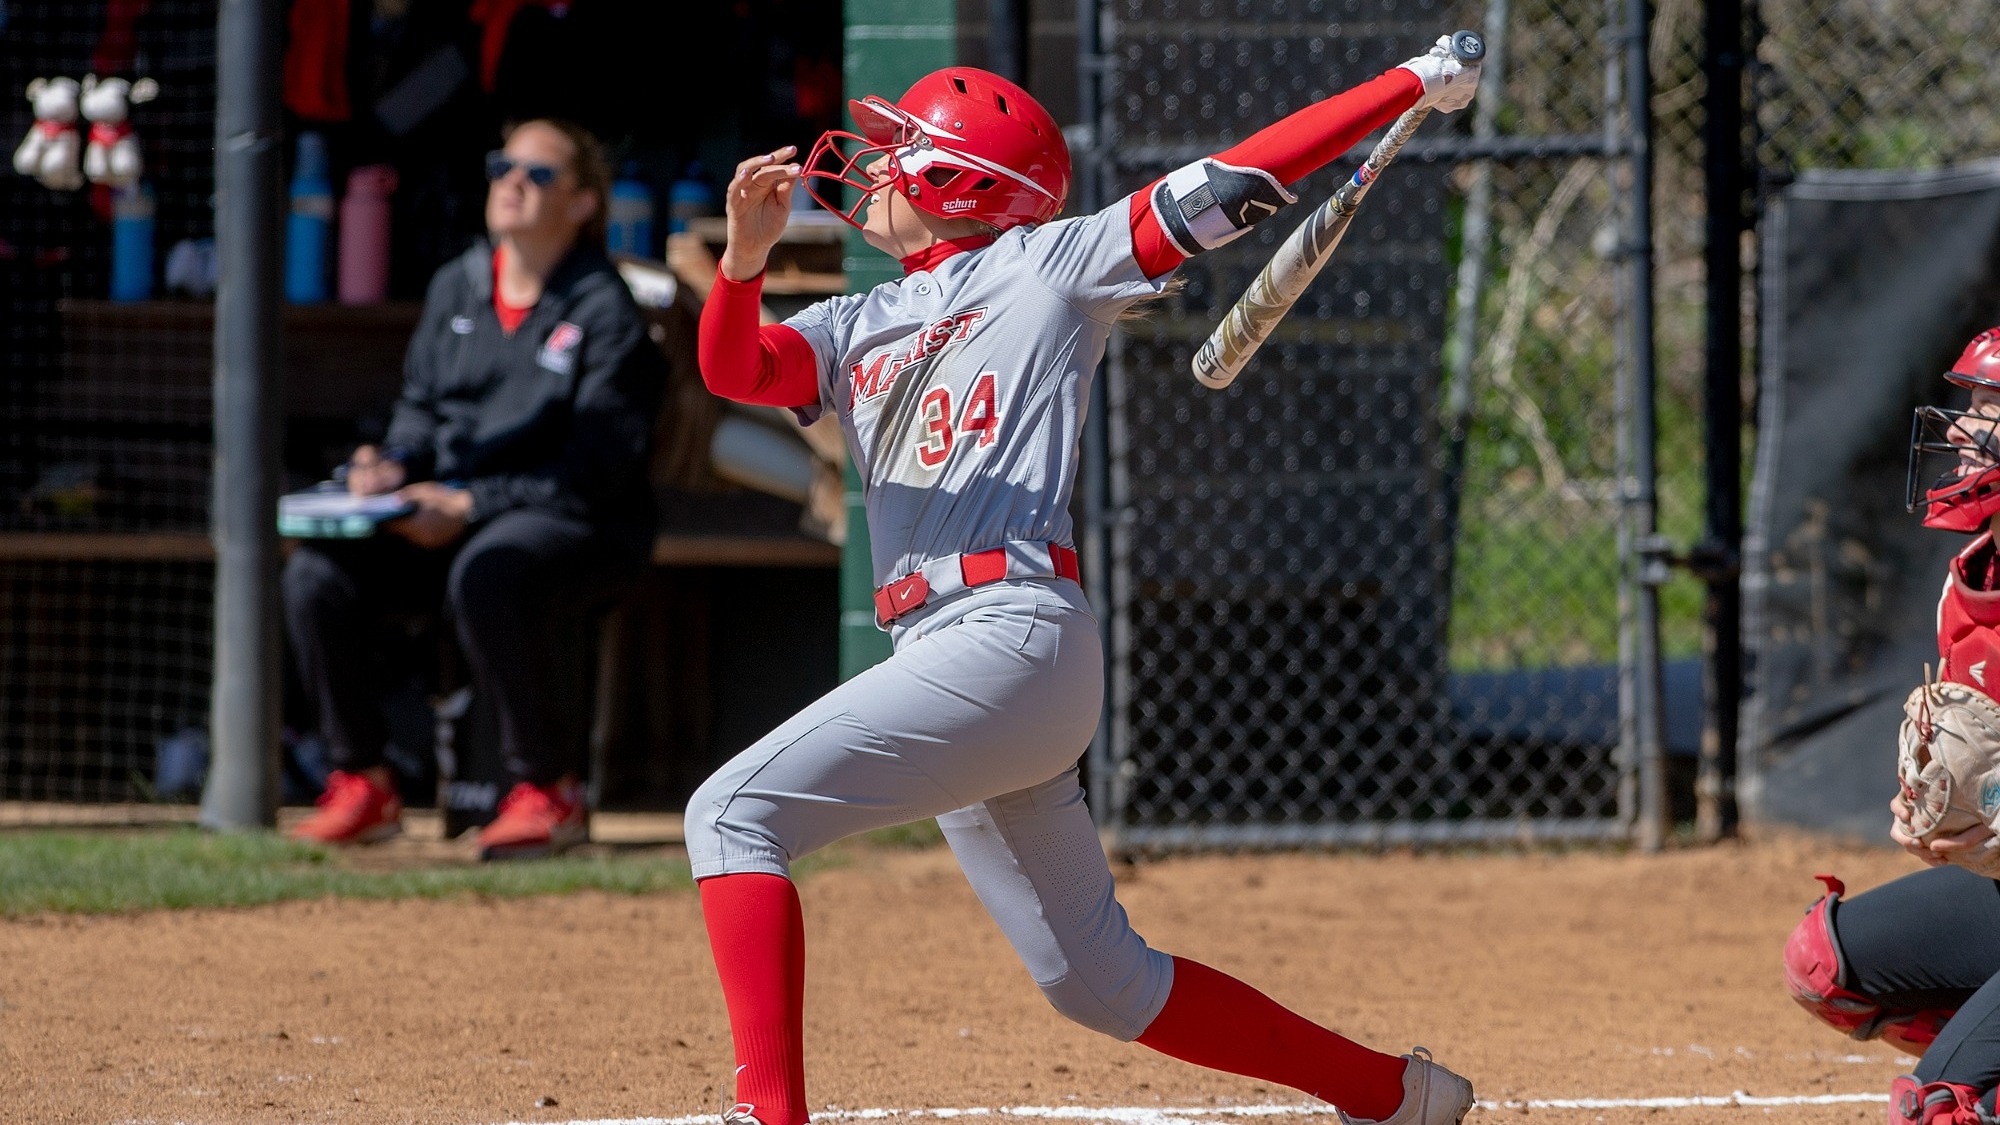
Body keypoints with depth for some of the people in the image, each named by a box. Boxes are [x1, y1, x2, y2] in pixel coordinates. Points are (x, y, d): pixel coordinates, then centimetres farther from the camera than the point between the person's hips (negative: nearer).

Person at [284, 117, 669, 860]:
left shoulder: (605, 312, -9)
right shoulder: (455, 288, 12)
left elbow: (592, 471, -15)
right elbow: (422, 407, 18)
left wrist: (470, 506, -23)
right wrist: (394, 464, -6)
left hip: (576, 525, -6)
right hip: (446, 513, 6)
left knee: (488, 575, -39)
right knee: (319, 571, -16)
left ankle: (550, 792, -24)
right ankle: (361, 784, -5)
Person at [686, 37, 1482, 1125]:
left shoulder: (1047, 264, 8)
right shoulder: (854, 327, 24)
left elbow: (1229, 182, 4)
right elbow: (732, 370, 5)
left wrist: (1417, 83, -1)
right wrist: (745, 253, -15)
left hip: (1014, 633, -8)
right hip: (940, 657, 8)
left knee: (732, 812, -20)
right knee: (1100, 983, 13)